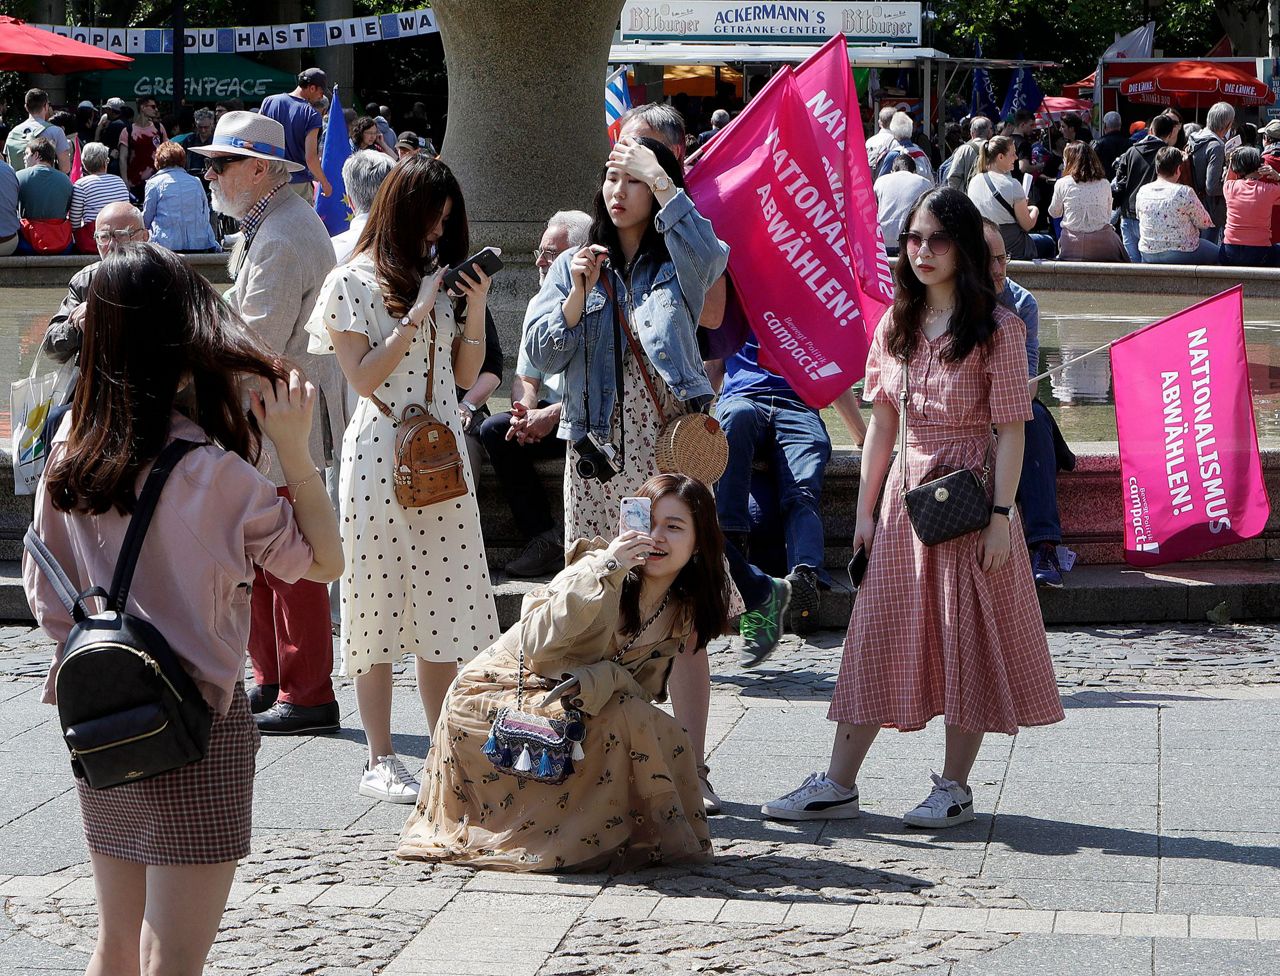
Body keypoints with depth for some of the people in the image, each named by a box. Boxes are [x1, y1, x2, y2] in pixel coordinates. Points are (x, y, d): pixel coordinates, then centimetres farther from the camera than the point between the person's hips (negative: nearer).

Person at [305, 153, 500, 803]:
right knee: (379, 600, -2)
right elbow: (362, 377, -10)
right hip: (379, 452, -5)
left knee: (443, 603, 5)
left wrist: (475, 311, -2)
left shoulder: (441, 277, 13)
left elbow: (464, 374, 13)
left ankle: (443, 750, 11)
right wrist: (416, 315, -13)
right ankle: (380, 762, 3)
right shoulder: (352, 283, -3)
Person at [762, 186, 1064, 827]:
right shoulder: (896, 325, 9)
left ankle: (954, 787, 12)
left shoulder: (997, 328, -7)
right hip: (905, 494, 5)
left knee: (966, 640, 1)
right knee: (877, 636, 6)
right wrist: (866, 510, 8)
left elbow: (1009, 430, -10)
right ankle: (838, 785, 9)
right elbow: (880, 424, 11)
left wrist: (1001, 515, -16)